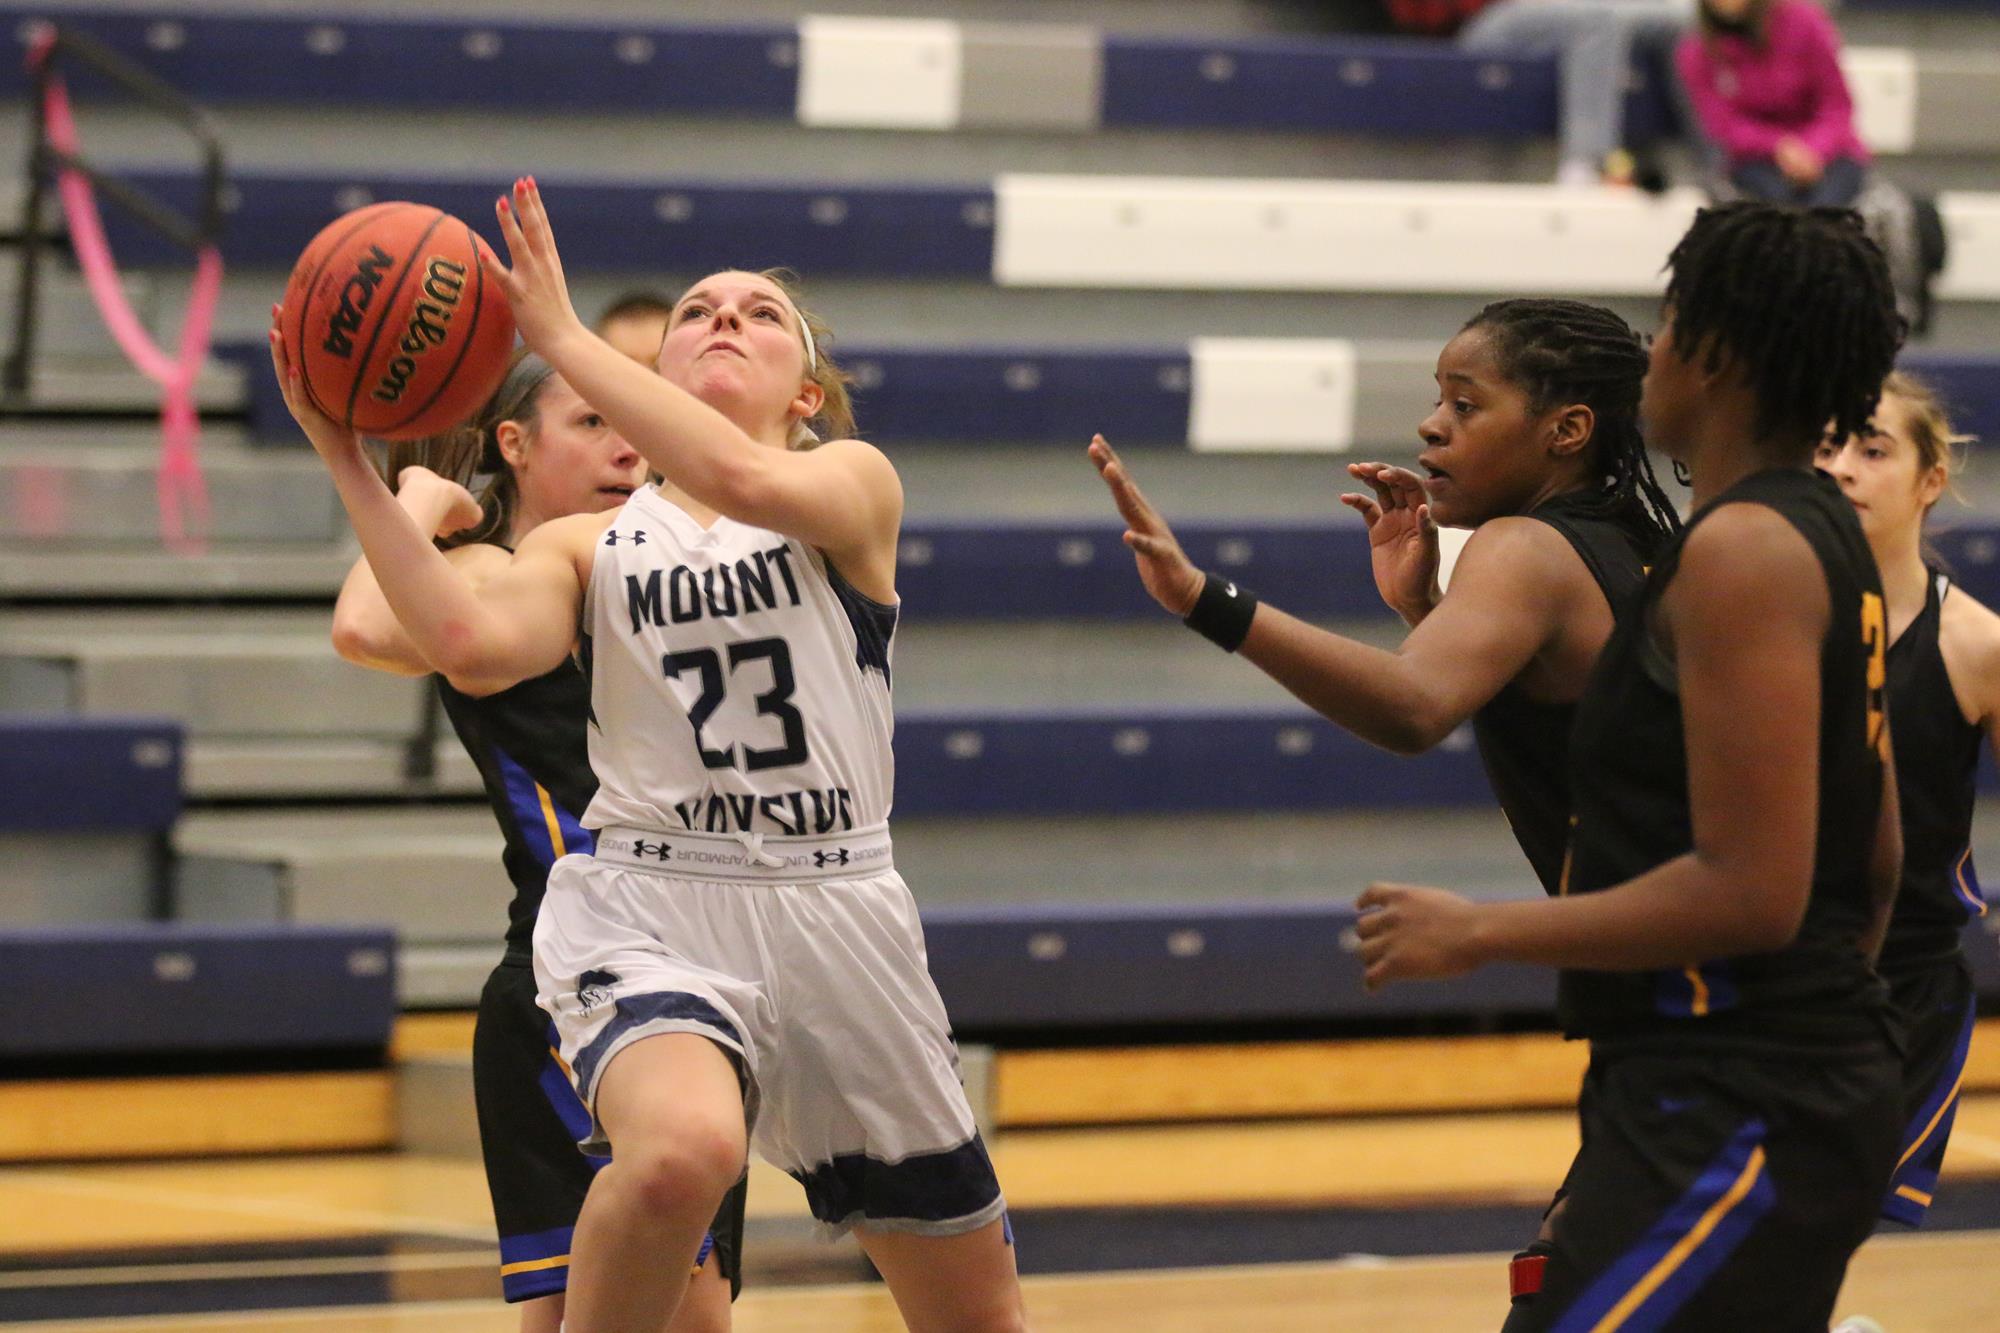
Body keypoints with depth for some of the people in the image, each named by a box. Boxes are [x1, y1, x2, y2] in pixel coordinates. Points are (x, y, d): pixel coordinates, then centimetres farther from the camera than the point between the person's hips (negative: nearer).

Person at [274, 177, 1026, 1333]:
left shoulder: (858, 483, 7)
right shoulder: (590, 546, 10)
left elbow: (742, 480, -17)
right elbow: (474, 641, -12)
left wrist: (560, 335, -15)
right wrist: (347, 460, -13)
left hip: (838, 920, 1)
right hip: (649, 908, -1)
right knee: (684, 1146, -37)